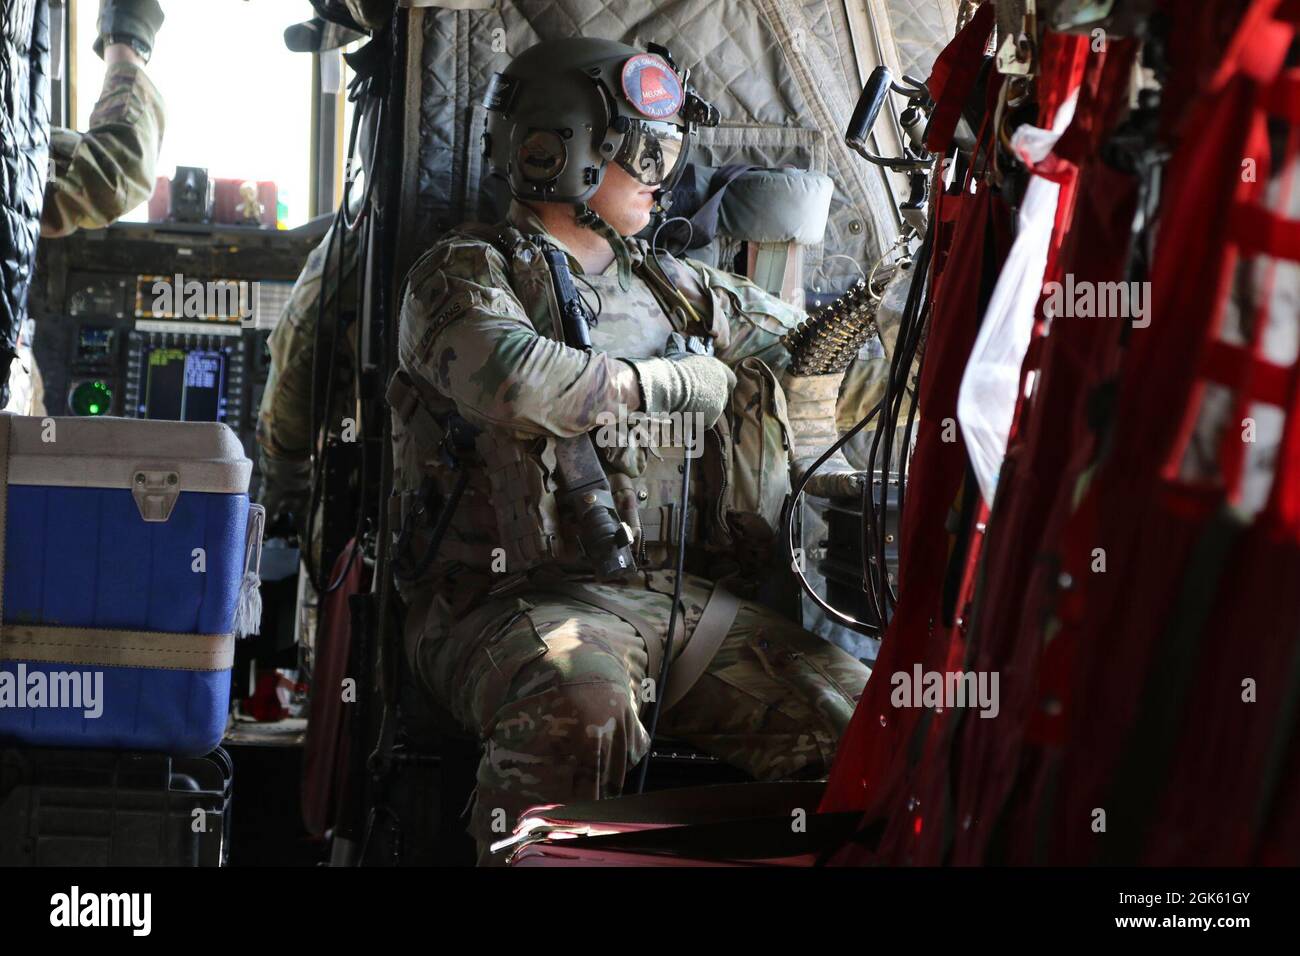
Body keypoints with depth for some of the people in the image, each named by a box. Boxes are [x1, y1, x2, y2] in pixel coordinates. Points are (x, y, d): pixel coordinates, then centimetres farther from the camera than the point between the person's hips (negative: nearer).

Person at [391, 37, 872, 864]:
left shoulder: (671, 288, 23)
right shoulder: (469, 271, 3)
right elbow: (517, 378, -19)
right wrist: (678, 382, -5)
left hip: (684, 603, 6)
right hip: (520, 599, -6)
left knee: (860, 715, -14)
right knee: (581, 705, -39)